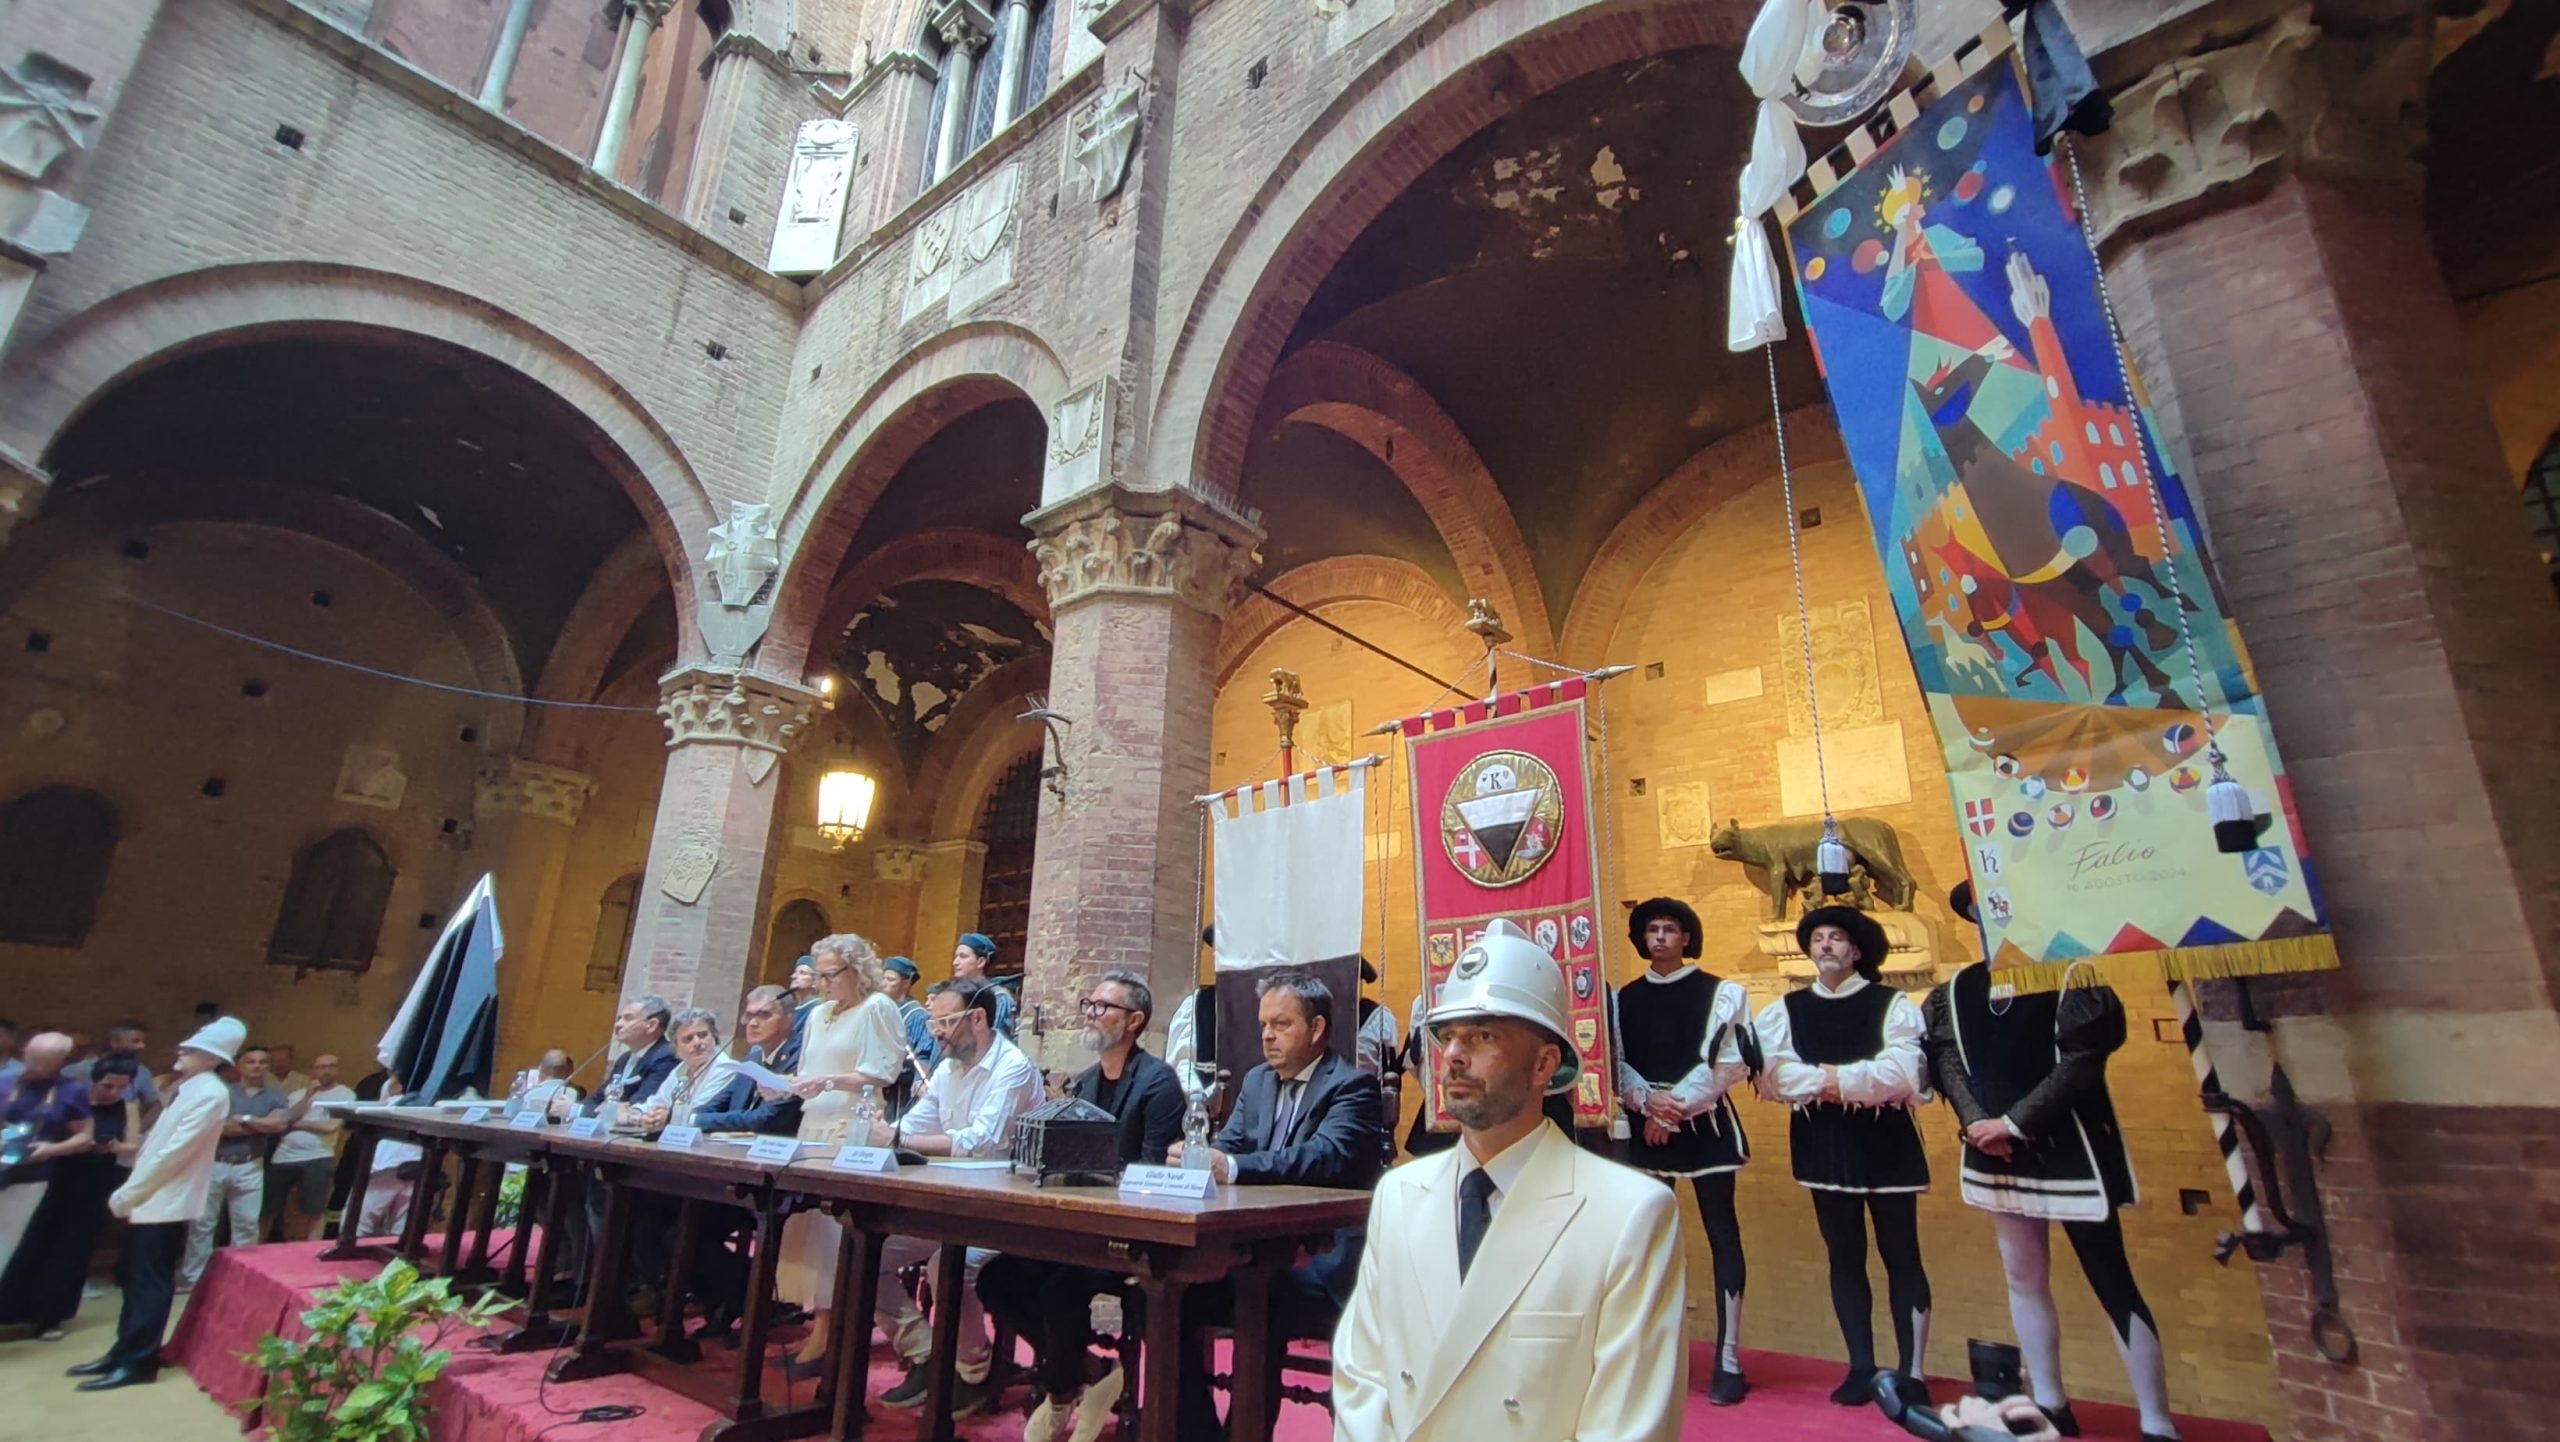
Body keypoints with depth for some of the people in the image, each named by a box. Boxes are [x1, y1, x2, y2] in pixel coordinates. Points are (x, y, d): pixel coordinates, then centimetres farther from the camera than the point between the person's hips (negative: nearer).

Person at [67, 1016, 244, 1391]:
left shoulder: (210, 1094, -18)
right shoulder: (188, 1089, 13)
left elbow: (174, 1152, -20)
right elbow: (156, 1143, 19)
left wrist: (127, 1194, -14)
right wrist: (130, 1192, 11)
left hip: (166, 1203, -9)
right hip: (149, 1198, 9)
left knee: (149, 1284, -1)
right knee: (132, 1279, 17)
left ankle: (138, 1363, 8)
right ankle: (123, 1352, 28)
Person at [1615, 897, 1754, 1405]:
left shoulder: (1719, 992, -1)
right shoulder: (1625, 998, 9)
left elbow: (1727, 1063, -9)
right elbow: (1615, 1063, 6)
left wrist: (1677, 1106, -12)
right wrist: (1647, 1101, -12)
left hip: (1704, 1124, -3)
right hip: (1645, 1127, 3)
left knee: (1722, 1236, 0)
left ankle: (1728, 1359, 8)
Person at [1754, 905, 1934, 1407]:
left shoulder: (1892, 1004, -3)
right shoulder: (1784, 1009, 4)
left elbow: (1902, 1073, -16)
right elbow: (1773, 1076, -6)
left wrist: (1835, 1079, -17)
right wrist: (1827, 1081, -17)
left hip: (1885, 1141, -2)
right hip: (1823, 1144, 3)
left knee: (1901, 1255, 5)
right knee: (1844, 1256, 11)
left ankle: (1911, 1373, 17)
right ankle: (1861, 1367, 22)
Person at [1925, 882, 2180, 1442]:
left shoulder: (2069, 978, -9)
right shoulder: (1958, 990, 5)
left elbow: (2080, 1060, -15)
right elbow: (1948, 1059, 3)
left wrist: (2014, 1121, -17)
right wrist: (1975, 1121, -12)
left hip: (2067, 1147, -5)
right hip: (1995, 1148, 5)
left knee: (2111, 1281, 0)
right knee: (2023, 1276, 14)